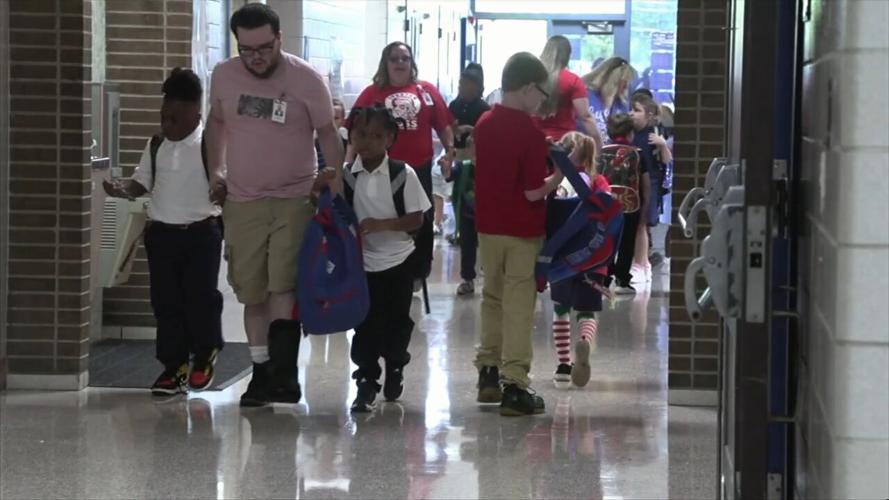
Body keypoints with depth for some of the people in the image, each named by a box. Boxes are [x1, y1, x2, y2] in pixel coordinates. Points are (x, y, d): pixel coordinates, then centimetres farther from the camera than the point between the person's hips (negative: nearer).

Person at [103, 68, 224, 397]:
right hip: (162, 231, 4)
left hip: (201, 231, -4)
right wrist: (121, 189, -10)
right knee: (165, 300, 3)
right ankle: (175, 366, 9)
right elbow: (142, 183, 10)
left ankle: (204, 355, 21)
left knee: (200, 296, -2)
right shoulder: (156, 146, 7)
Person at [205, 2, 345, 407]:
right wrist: (216, 169, 9)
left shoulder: (306, 79, -9)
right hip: (242, 202, 4)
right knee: (252, 293, 7)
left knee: (283, 286, -16)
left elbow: (326, 133, -1)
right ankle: (261, 372, 16)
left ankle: (283, 371, -17)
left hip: (295, 199, -3)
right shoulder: (224, 76, 1)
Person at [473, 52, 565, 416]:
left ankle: (488, 372, 25)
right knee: (519, 307, 0)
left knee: (493, 298, 19)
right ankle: (514, 386, 0)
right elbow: (533, 191, -18)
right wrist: (558, 177, -1)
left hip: (488, 226, 6)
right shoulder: (530, 133, -17)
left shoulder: (484, 124, 3)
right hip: (523, 232, -6)